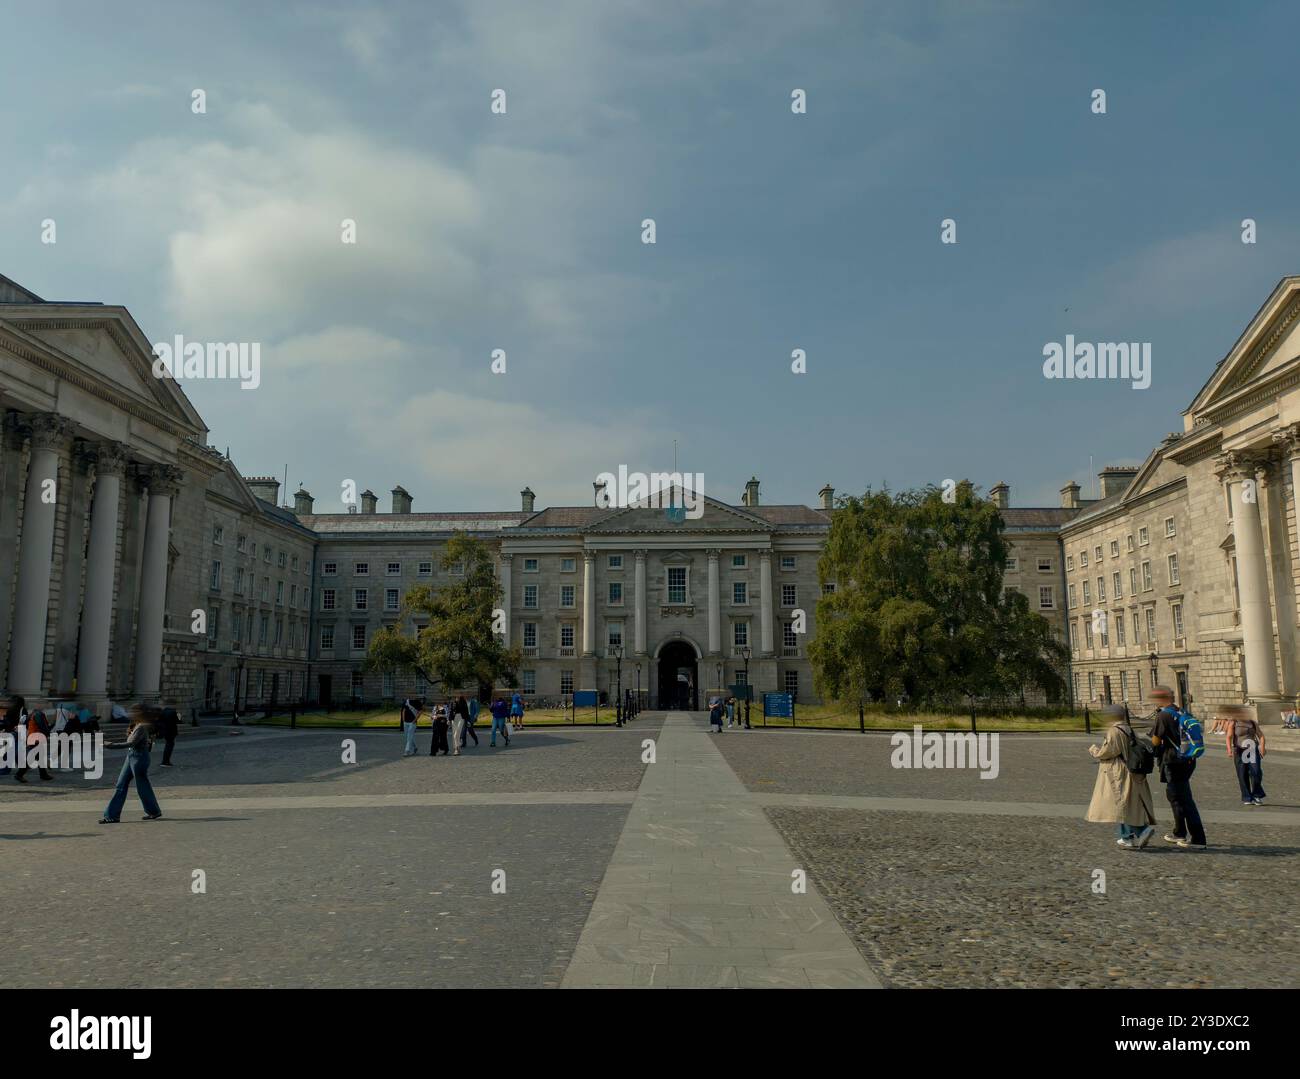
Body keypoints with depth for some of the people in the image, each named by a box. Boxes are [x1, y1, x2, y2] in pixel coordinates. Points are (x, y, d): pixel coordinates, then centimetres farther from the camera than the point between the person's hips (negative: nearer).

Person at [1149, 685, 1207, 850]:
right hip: (1187, 761, 9)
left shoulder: (1163, 716, -16)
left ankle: (1198, 840, -2)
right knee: (1173, 795, 21)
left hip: (1173, 762, -9)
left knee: (1184, 800, -4)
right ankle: (1179, 833, 31)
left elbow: (1156, 741, -13)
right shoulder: (1183, 714, 9)